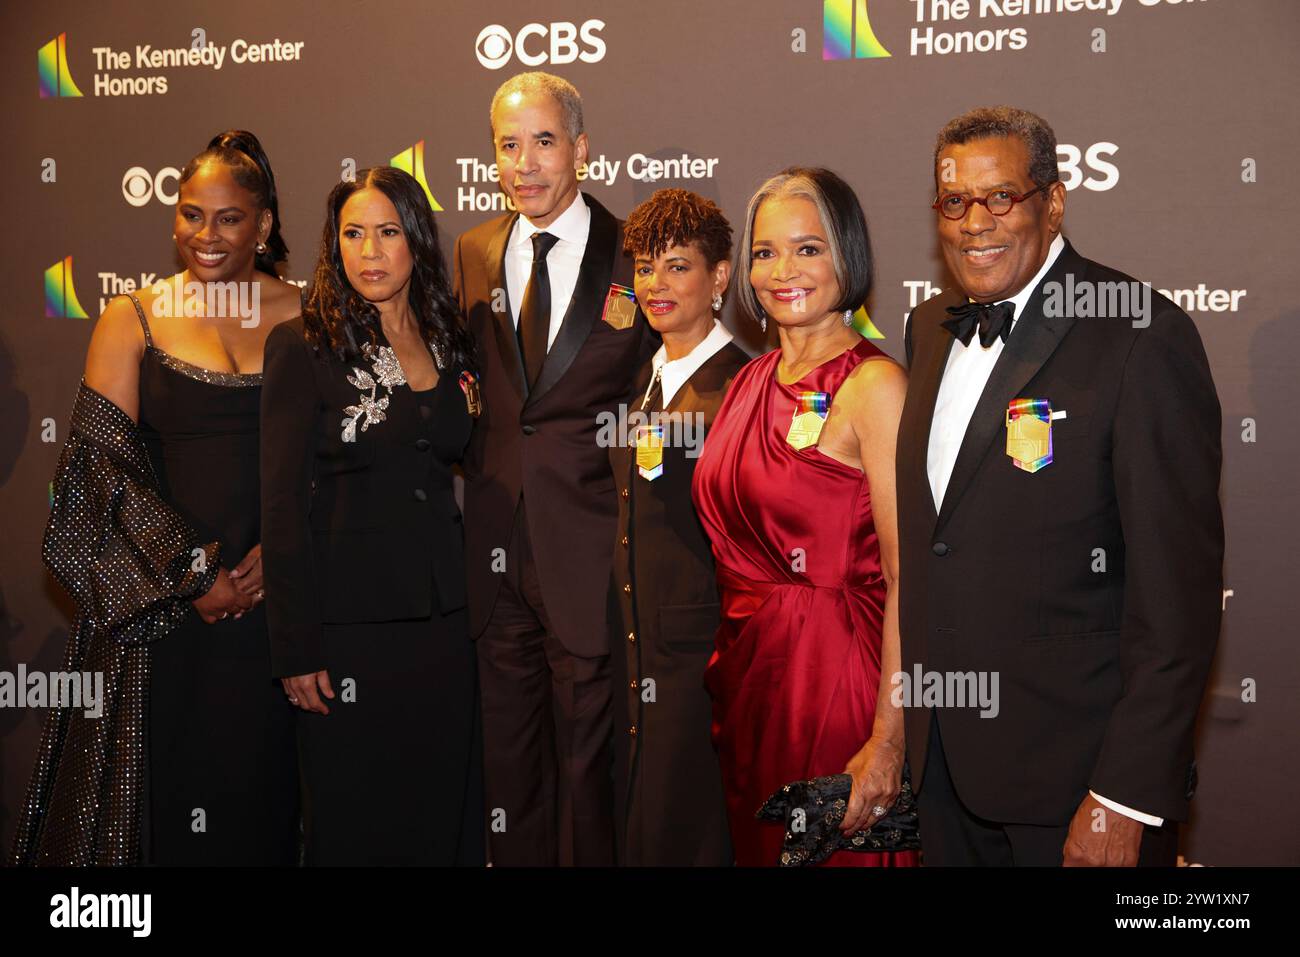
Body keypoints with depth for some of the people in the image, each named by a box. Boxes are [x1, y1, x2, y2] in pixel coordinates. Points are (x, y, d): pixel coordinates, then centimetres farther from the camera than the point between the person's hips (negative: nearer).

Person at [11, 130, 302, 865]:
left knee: (257, 790, 8)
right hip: (160, 604, 0)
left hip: (272, 592, 1)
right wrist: (188, 573, -10)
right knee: (159, 785, 5)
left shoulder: (305, 317, 5)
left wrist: (282, 551, -11)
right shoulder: (133, 320, 4)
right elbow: (103, 464, -2)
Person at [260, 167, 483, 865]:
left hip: (442, 616, 5)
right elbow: (282, 506, -9)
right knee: (354, 824, 7)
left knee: (443, 808, 13)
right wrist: (296, 651, -11)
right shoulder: (303, 348, -6)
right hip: (349, 619, -4)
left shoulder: (450, 347, 8)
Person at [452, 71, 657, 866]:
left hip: (589, 543, -4)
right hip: (498, 541, 4)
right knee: (509, 745, 15)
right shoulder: (476, 253, 8)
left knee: (588, 747, 7)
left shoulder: (634, 256, -5)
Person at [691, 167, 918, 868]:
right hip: (748, 672, 7)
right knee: (758, 850, 19)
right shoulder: (752, 382, 8)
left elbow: (909, 580, -19)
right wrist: (725, 664, 5)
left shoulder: (874, 384, -14)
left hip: (834, 677, -7)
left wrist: (887, 742, -23)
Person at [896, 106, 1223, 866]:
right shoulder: (930, 328, 8)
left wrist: (1126, 801, -19)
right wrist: (912, 731, 9)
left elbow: (1178, 590, -17)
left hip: (1079, 771, -6)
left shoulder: (1142, 337, -15)